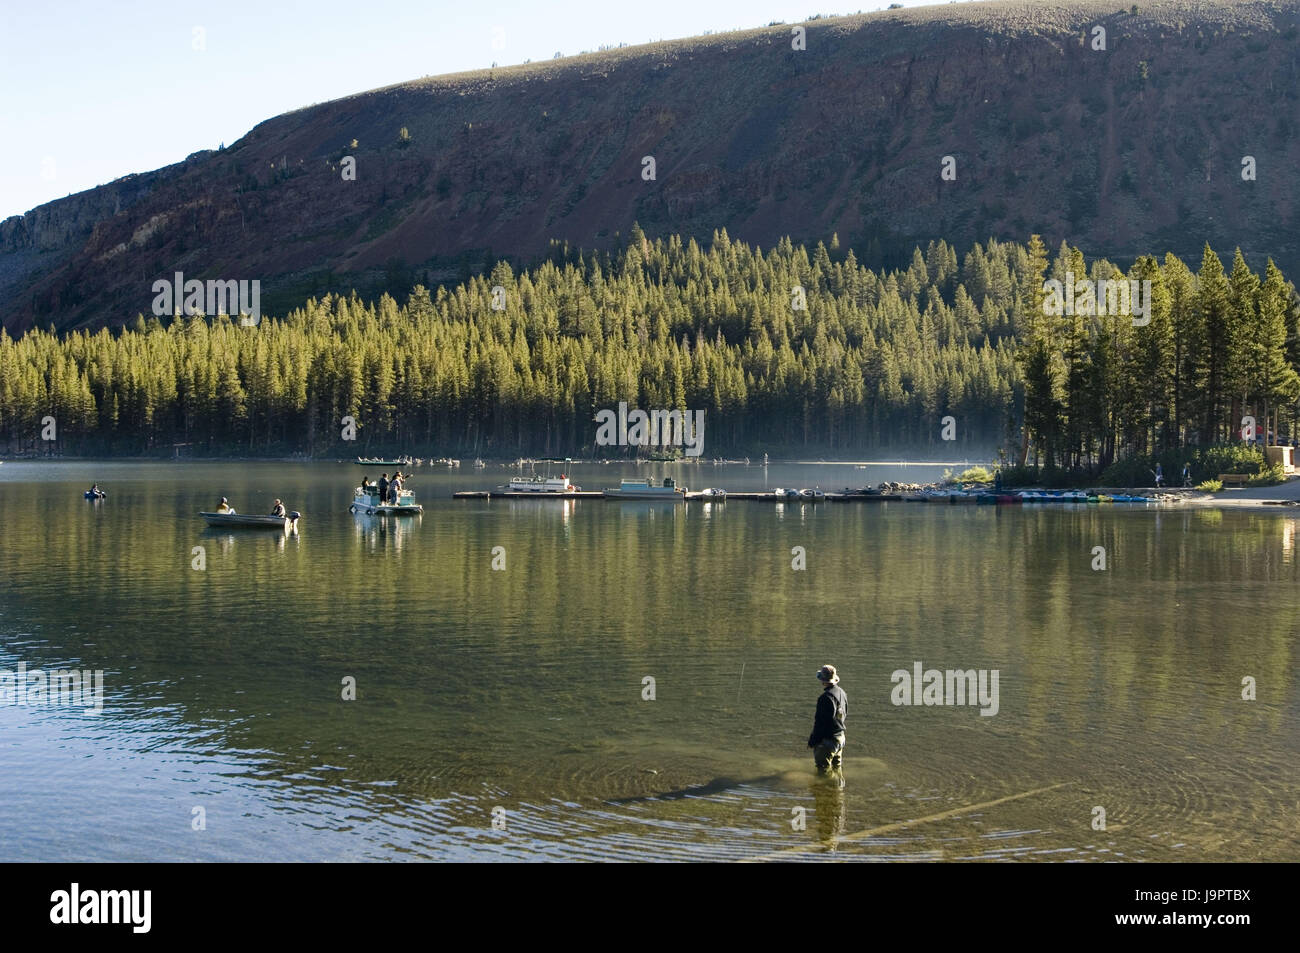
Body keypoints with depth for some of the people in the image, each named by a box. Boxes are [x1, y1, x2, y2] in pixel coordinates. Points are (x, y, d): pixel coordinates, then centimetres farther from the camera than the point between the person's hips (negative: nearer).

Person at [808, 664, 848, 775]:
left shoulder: (826, 697, -24)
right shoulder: (842, 693, 5)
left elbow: (821, 723, -24)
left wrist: (812, 741, -17)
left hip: (827, 739, -9)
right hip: (840, 737, 9)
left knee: (823, 770, 0)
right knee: (836, 768, 22)